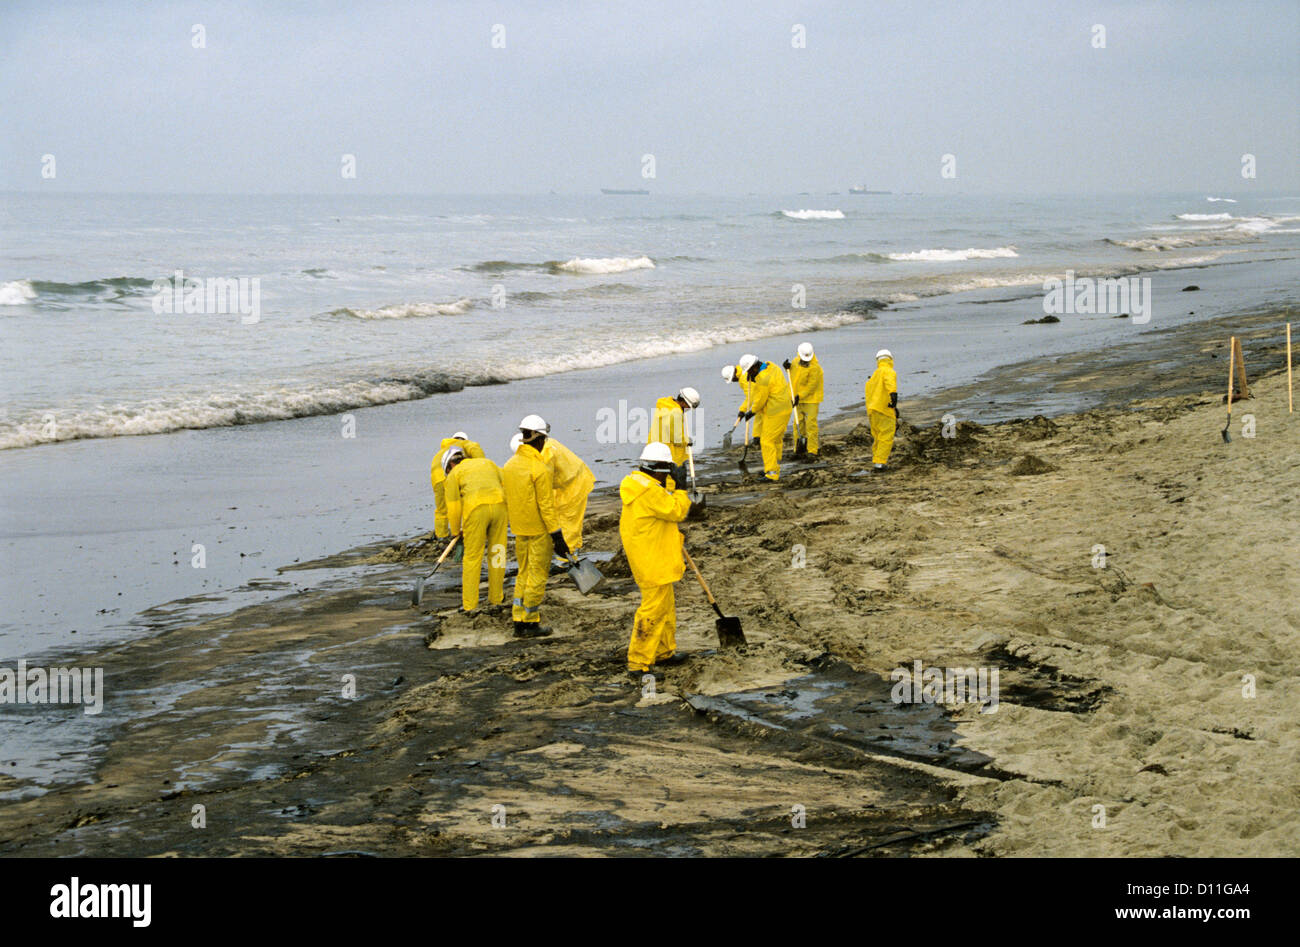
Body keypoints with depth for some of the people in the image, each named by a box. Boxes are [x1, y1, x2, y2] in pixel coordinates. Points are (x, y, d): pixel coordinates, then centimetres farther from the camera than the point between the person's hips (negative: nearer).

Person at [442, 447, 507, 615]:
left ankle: (469, 605, 7)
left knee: (472, 557, 6)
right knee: (497, 554, 13)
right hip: (499, 505, 3)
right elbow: (506, 486, 18)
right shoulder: (487, 463, 27)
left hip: (475, 509, -3)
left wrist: (455, 531, 21)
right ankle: (495, 601, 20)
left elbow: (453, 507, 10)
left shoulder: (454, 474, 14)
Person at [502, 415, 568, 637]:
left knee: (524, 574, 16)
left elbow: (507, 501, 11)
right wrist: (557, 536, -15)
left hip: (520, 530, 7)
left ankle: (519, 622, 16)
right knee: (538, 575, 2)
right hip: (540, 530, -7)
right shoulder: (540, 469, -19)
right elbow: (546, 506, -19)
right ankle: (530, 623, 6)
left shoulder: (509, 465, 4)